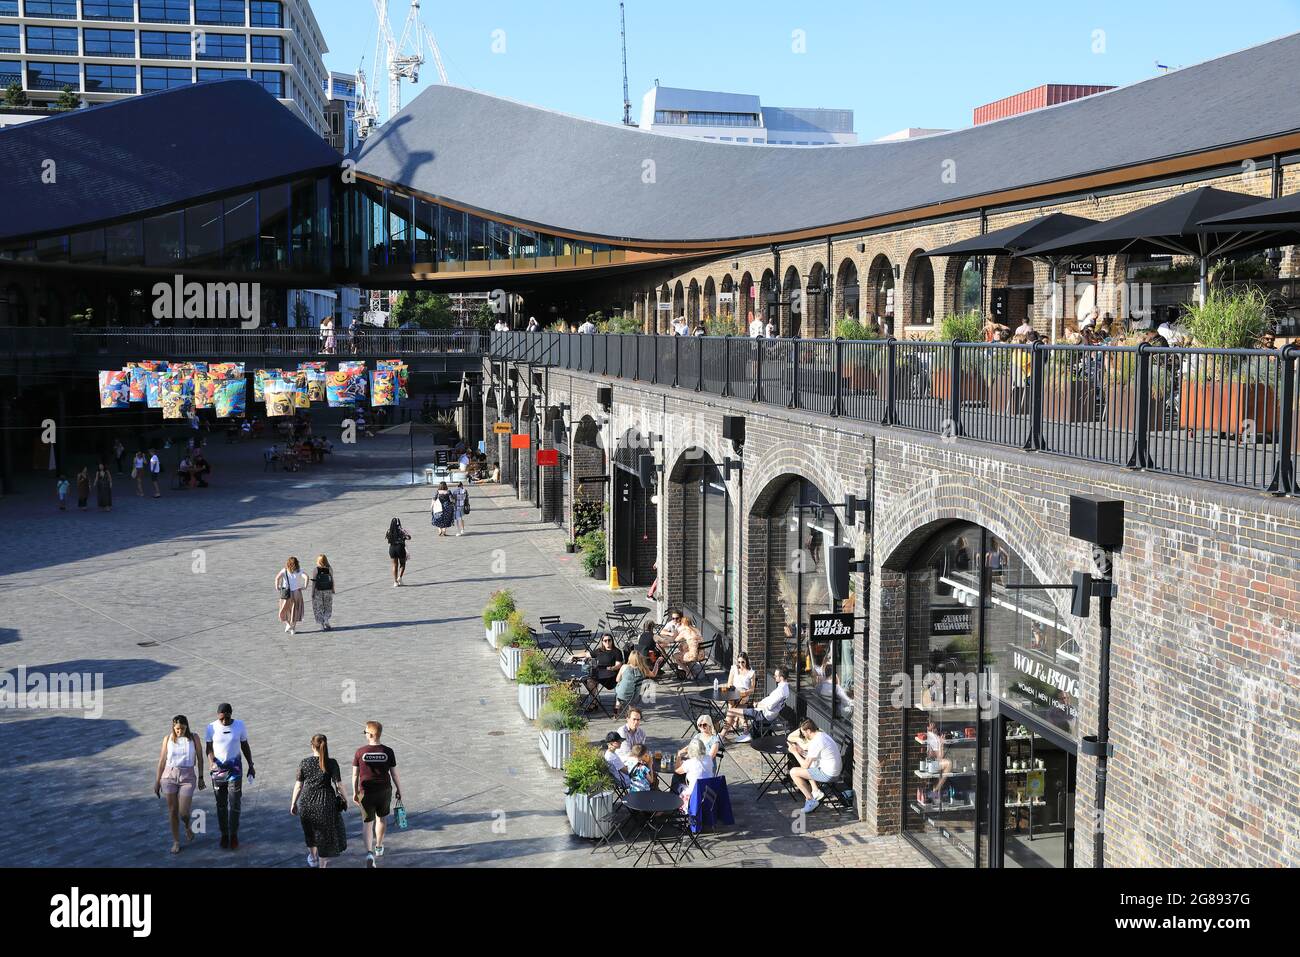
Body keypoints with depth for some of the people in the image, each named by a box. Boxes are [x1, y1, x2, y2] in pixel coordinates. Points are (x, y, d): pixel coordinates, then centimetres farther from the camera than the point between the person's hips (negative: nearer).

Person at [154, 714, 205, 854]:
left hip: (187, 777, -1)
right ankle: (176, 842, 20)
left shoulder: (194, 737, -3)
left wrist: (201, 778, 4)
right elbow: (162, 760, 4)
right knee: (172, 811, 5)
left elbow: (200, 758, 3)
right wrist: (157, 781, 6)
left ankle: (188, 826, 28)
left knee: (183, 813, -7)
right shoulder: (168, 739, 0)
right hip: (169, 776, 1)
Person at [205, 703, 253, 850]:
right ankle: (224, 834, 22)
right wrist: (212, 762, -22)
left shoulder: (239, 726, -6)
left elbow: (245, 746, 5)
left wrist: (251, 765, 6)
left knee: (234, 803, -5)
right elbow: (209, 749, -3)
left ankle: (234, 835, 7)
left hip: (235, 767, -1)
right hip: (218, 768, 1)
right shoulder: (212, 727, -7)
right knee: (221, 804, 8)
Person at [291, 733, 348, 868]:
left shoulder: (305, 763, -6)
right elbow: (339, 785, -11)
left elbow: (298, 785, -2)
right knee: (326, 833, 15)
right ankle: (323, 864, 22)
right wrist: (345, 798, 6)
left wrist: (293, 803, 8)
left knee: (310, 831, 26)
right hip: (325, 802, -3)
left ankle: (313, 858, 46)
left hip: (306, 802, 3)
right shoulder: (332, 763, -11)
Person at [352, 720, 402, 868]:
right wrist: (399, 790, 9)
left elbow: (355, 775, -6)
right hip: (385, 791, 1)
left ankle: (369, 852, -8)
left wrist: (355, 792, 7)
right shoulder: (388, 752, -10)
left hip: (366, 792, -1)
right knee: (382, 817, 25)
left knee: (367, 822, 9)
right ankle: (378, 847, 40)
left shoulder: (360, 752, -12)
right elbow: (394, 774, -5)